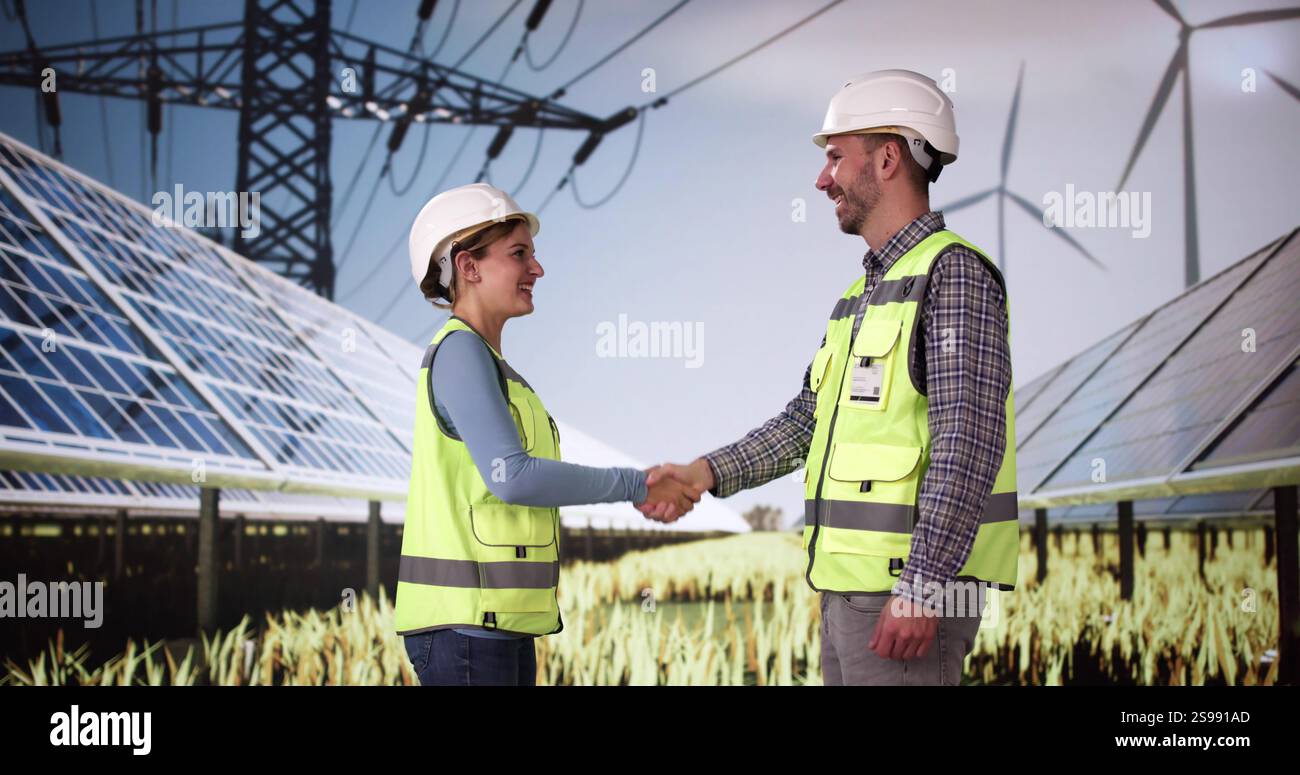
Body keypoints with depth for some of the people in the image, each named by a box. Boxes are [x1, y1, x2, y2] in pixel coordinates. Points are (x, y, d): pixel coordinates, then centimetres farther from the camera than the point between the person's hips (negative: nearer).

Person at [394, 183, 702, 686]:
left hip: (500, 623, 9)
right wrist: (636, 486, -13)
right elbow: (510, 475, -21)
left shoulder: (485, 360, 17)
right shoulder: (459, 351, -11)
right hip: (464, 624, -9)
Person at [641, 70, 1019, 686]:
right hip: (851, 590, 9)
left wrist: (919, 589, -24)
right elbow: (808, 422, 20)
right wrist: (705, 474, 8)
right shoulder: (864, 293, 19)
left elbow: (968, 444, -20)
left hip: (911, 591, -9)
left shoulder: (954, 274, -11)